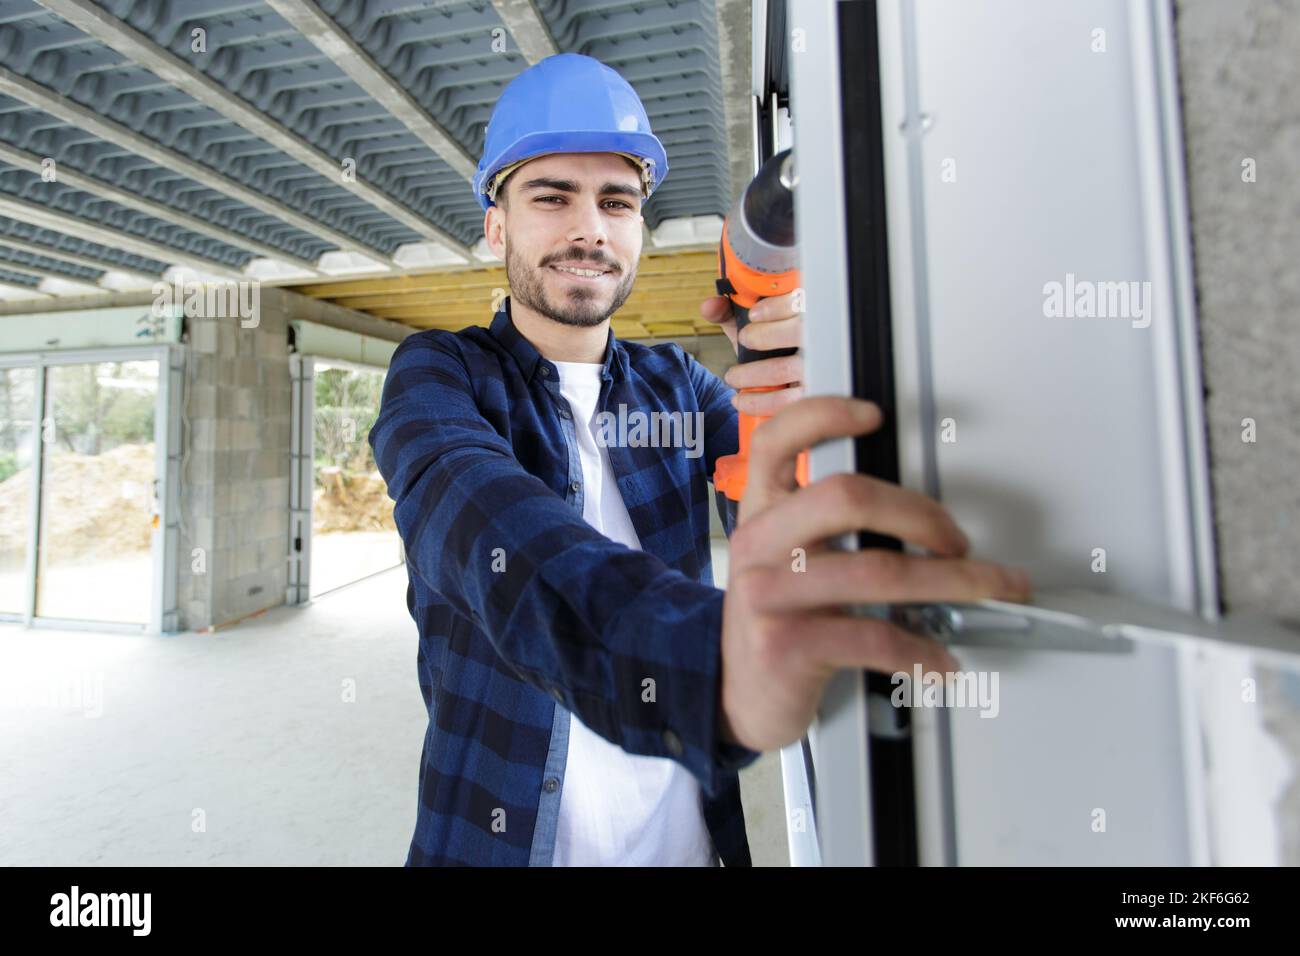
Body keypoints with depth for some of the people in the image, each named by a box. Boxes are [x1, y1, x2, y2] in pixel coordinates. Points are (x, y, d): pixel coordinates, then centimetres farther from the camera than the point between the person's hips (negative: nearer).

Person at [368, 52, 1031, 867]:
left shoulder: (674, 382, 0)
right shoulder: (438, 374, -10)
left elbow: (805, 482, -11)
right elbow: (476, 519, -32)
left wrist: (824, 390, -33)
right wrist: (714, 658, -51)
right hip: (500, 838, -2)